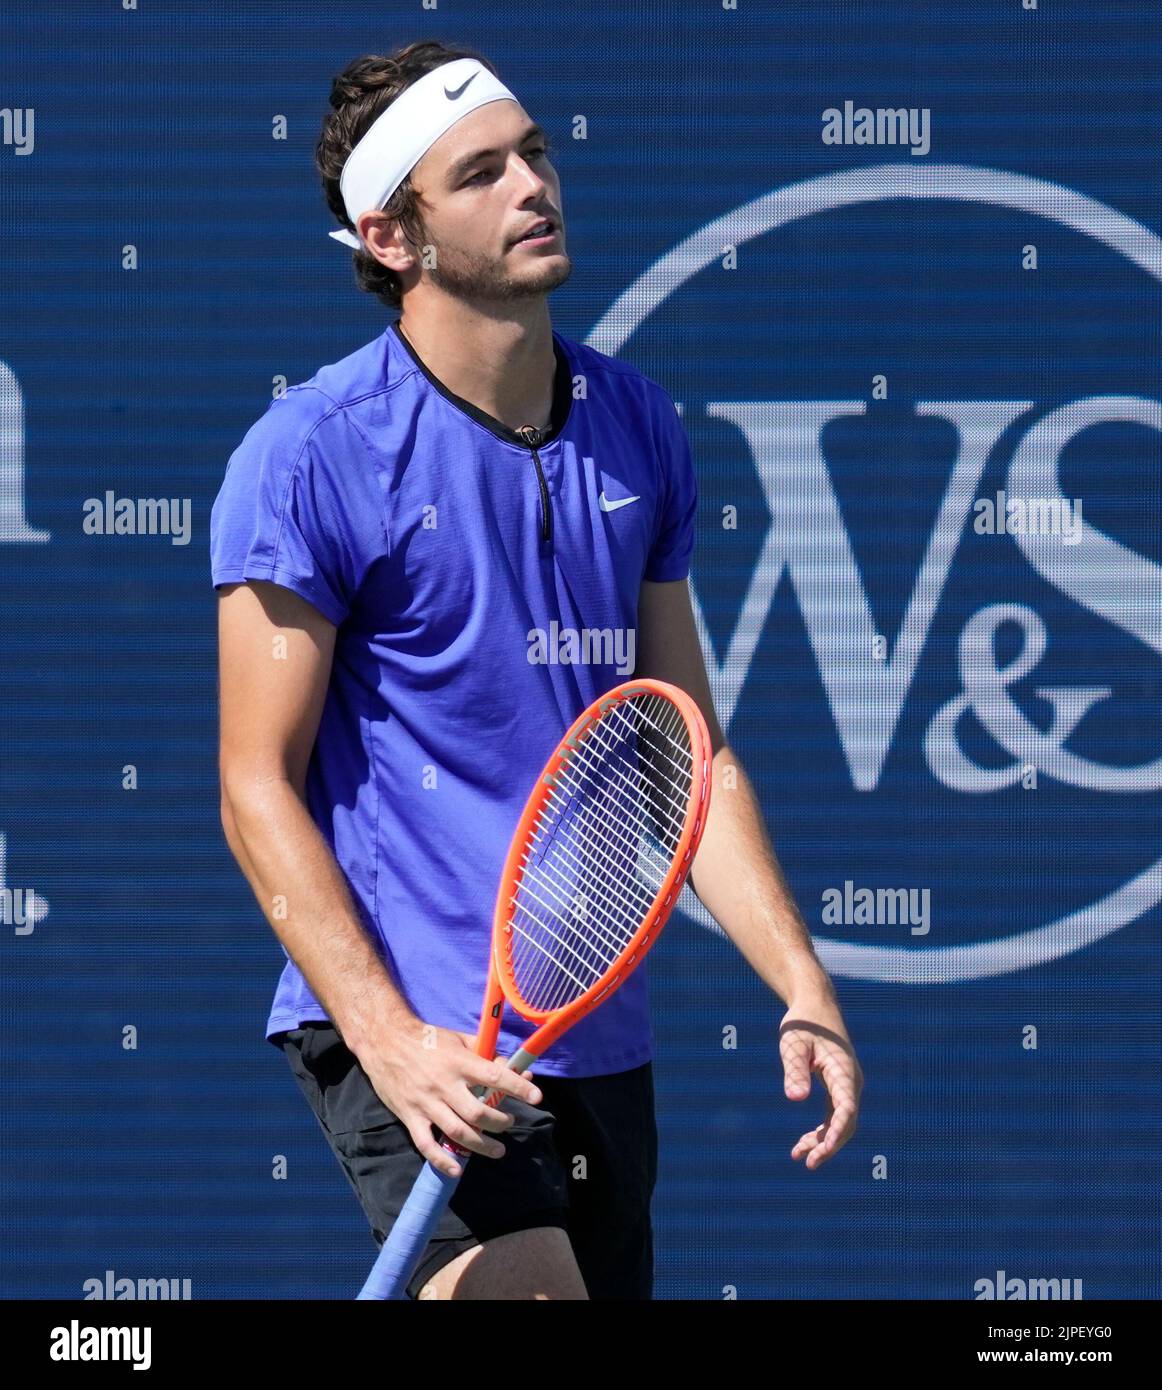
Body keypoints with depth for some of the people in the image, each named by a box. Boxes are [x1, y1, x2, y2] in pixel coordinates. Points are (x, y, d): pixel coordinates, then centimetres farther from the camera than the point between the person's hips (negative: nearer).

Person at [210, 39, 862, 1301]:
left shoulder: (636, 428, 11)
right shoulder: (311, 453, -8)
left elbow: (694, 757, 17)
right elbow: (258, 788, -9)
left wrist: (805, 994, 6)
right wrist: (391, 1039, -20)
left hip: (602, 1041, 7)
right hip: (420, 1038, -7)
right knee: (531, 1286, -25)